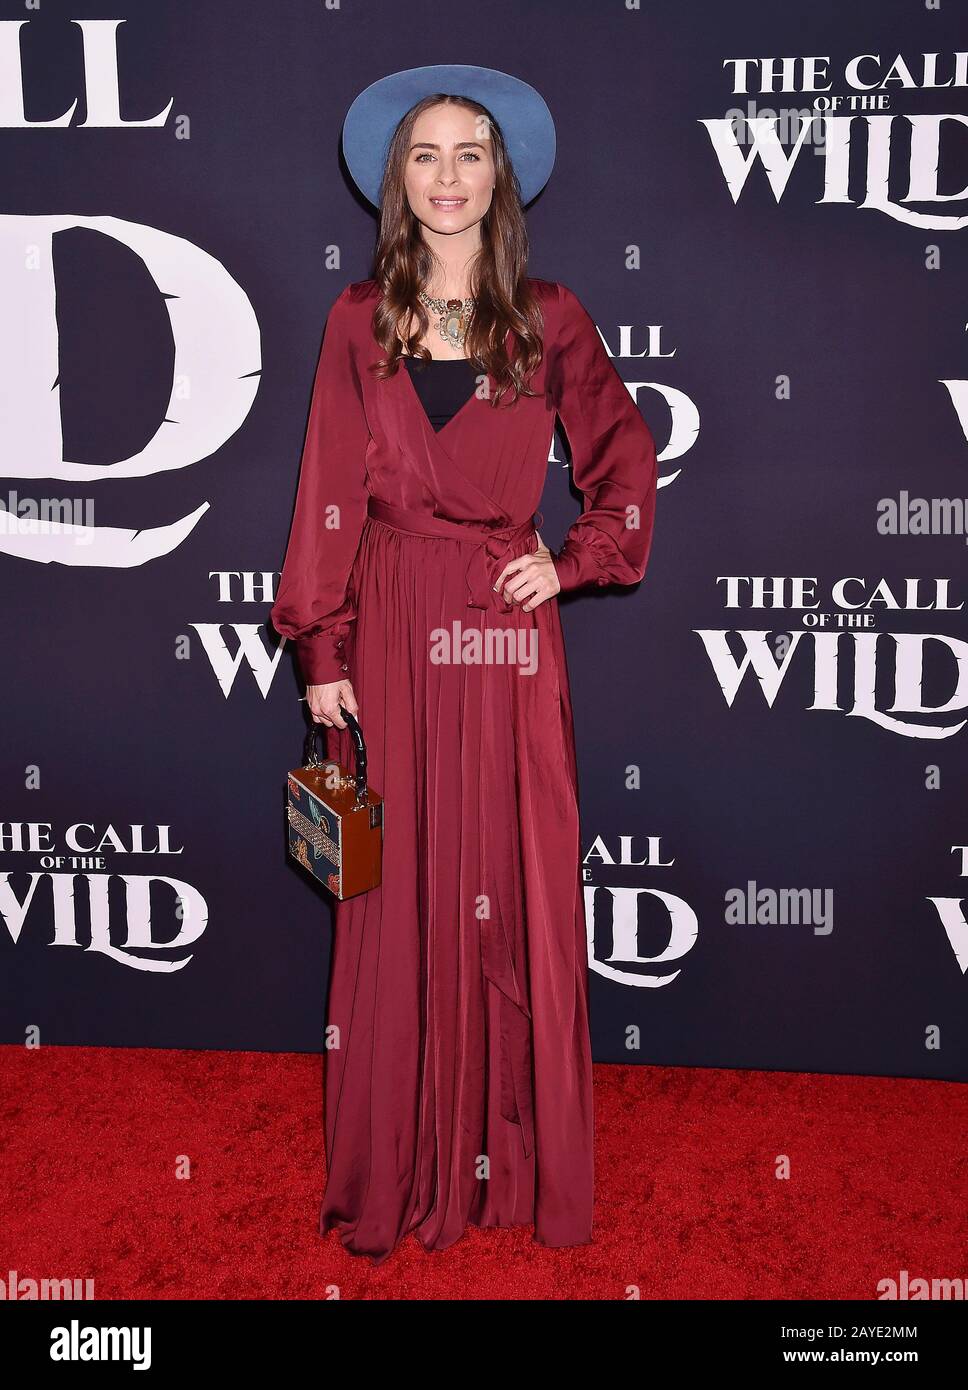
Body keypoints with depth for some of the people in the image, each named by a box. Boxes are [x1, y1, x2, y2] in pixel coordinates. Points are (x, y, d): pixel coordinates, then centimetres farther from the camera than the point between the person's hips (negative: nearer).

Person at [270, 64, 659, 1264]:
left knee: (519, 886, 5)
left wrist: (573, 562, -3)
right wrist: (323, 651, -2)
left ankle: (520, 1156, 21)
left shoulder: (548, 319, 6)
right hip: (395, 631, 0)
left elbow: (625, 459, 11)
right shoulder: (359, 321, 6)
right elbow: (330, 495, 2)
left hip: (508, 630, 0)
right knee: (402, 888, 5)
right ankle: (401, 1165, 20)